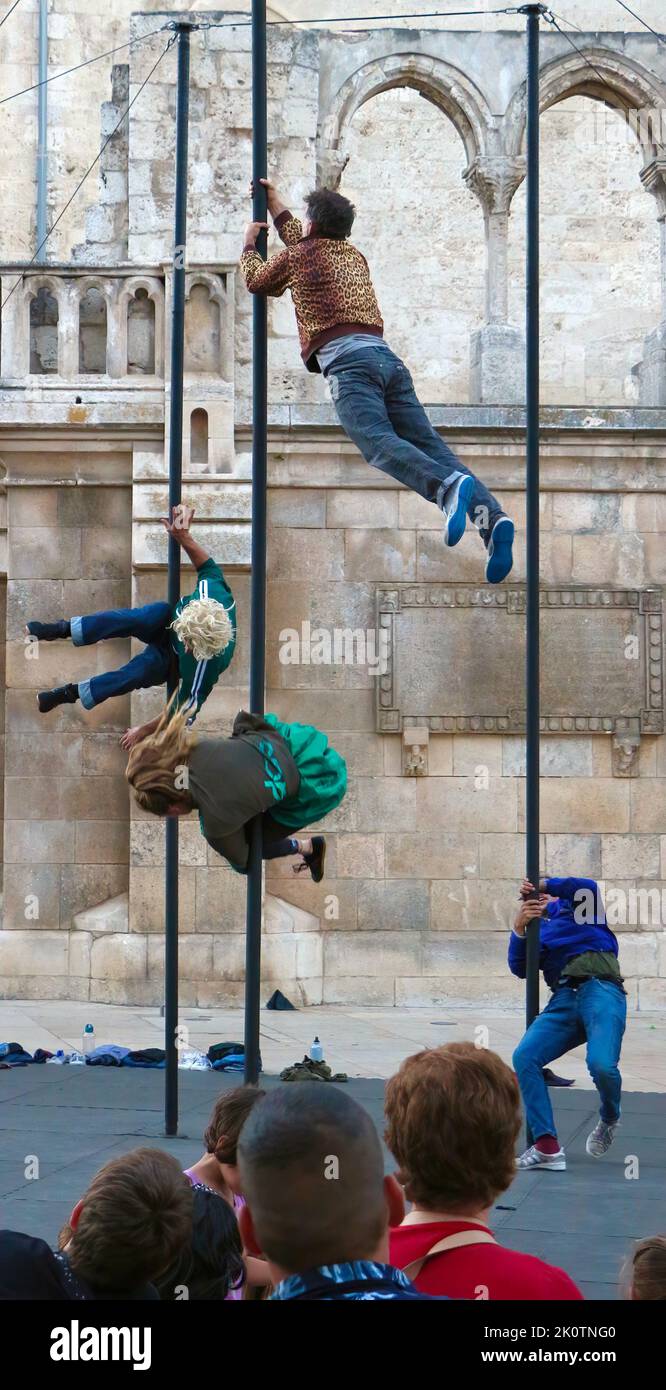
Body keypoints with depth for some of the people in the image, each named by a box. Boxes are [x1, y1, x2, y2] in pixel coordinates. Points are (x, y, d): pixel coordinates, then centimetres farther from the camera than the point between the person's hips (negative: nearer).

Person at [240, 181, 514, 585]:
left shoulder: (299, 256, 15)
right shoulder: (354, 256, 33)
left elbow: (257, 281, 36)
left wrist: (250, 245, 55)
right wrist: (276, 205, 68)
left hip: (347, 359, -6)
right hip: (387, 357, 6)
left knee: (379, 441, -26)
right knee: (429, 444, -8)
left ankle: (447, 487, -54)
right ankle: (490, 513, -31)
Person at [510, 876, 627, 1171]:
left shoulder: (574, 906, 22)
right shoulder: (538, 931, 30)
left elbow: (587, 888, -2)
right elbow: (519, 968, 14)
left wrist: (544, 884, 8)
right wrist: (519, 929, 2)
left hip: (601, 989, -5)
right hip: (563, 1000, 5)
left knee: (601, 1064, -29)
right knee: (523, 1057, -20)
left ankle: (609, 1119, 7)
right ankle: (547, 1147, -21)